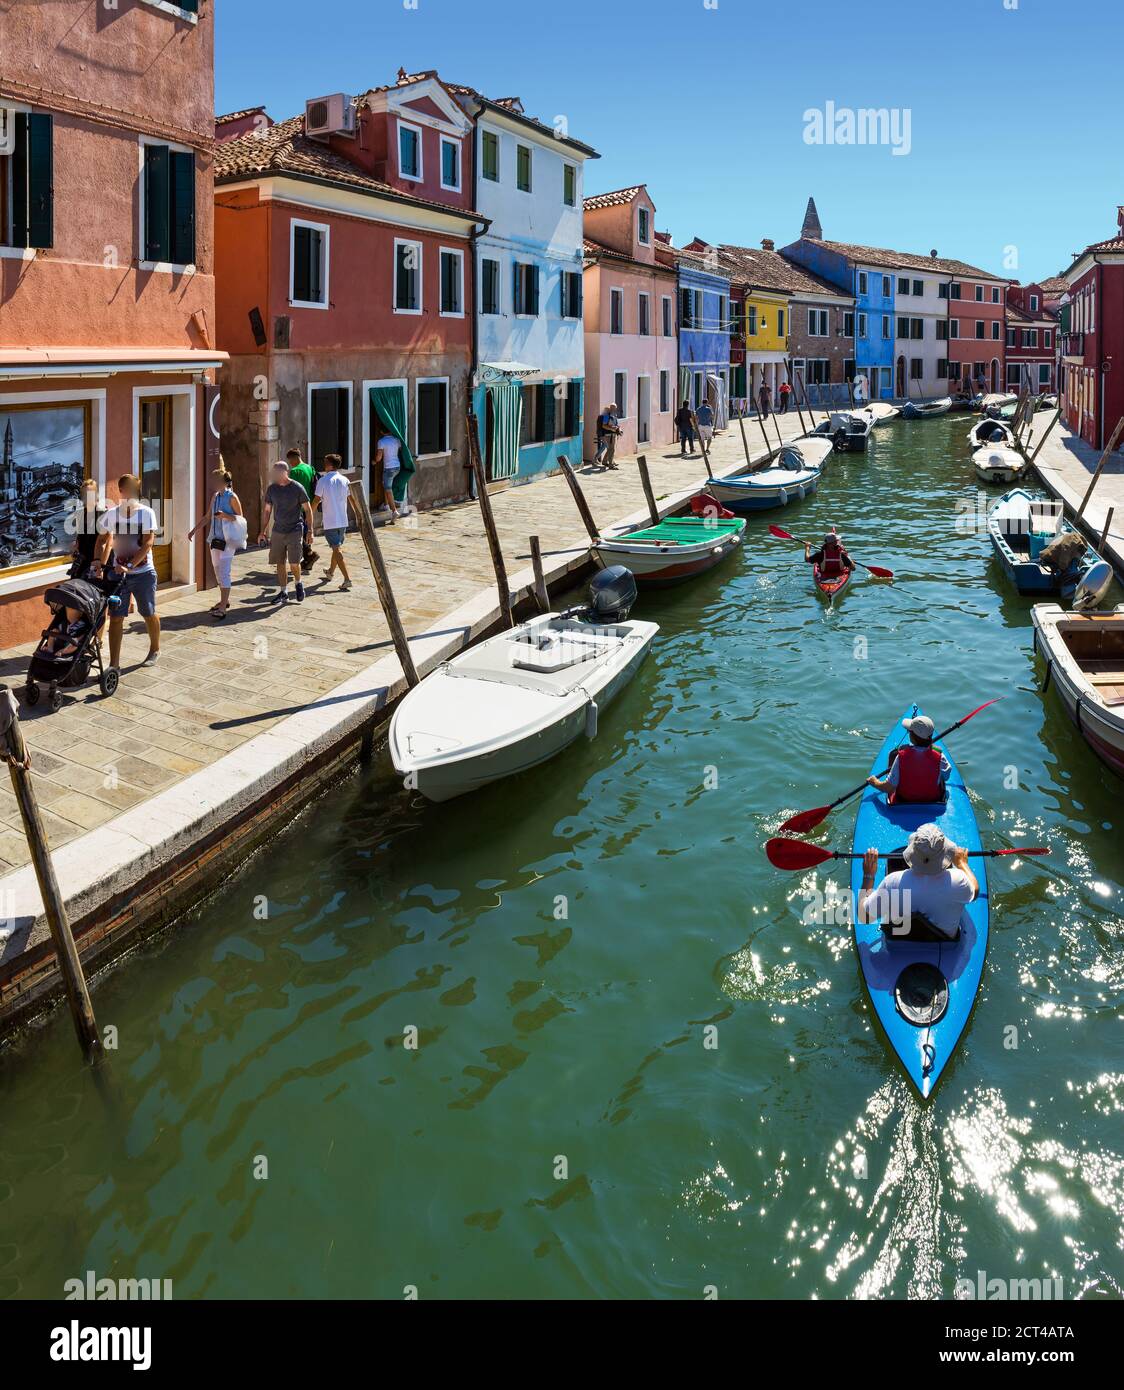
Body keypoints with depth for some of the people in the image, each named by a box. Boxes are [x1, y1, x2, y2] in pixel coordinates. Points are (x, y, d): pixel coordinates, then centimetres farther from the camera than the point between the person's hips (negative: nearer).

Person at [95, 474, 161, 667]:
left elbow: (147, 544, -15)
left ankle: (155, 650, 38)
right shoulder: (112, 514, 2)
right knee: (116, 617, -3)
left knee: (149, 614, 13)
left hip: (143, 573, -2)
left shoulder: (146, 513, -7)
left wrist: (129, 566, -23)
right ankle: (114, 664, -1)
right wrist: (100, 562, -5)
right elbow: (104, 541, 11)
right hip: (119, 573, 2)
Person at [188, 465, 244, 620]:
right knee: (218, 571, 12)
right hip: (215, 539, 8)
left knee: (224, 572, -11)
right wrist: (194, 530, 16)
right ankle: (225, 601, 25)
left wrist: (225, 515, -21)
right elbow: (207, 517, 19)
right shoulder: (215, 496, 11)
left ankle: (223, 609, -12)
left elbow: (240, 518, -7)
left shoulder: (232, 497, -9)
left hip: (227, 540, -8)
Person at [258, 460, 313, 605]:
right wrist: (263, 531, 10)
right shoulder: (271, 489, 4)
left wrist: (310, 530, -5)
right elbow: (267, 511, 13)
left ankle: (299, 583, 19)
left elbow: (307, 510, -1)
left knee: (294, 563, -10)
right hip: (278, 531, 4)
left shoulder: (297, 488, -7)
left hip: (294, 530, -4)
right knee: (280, 563, 5)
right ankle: (283, 592, 15)